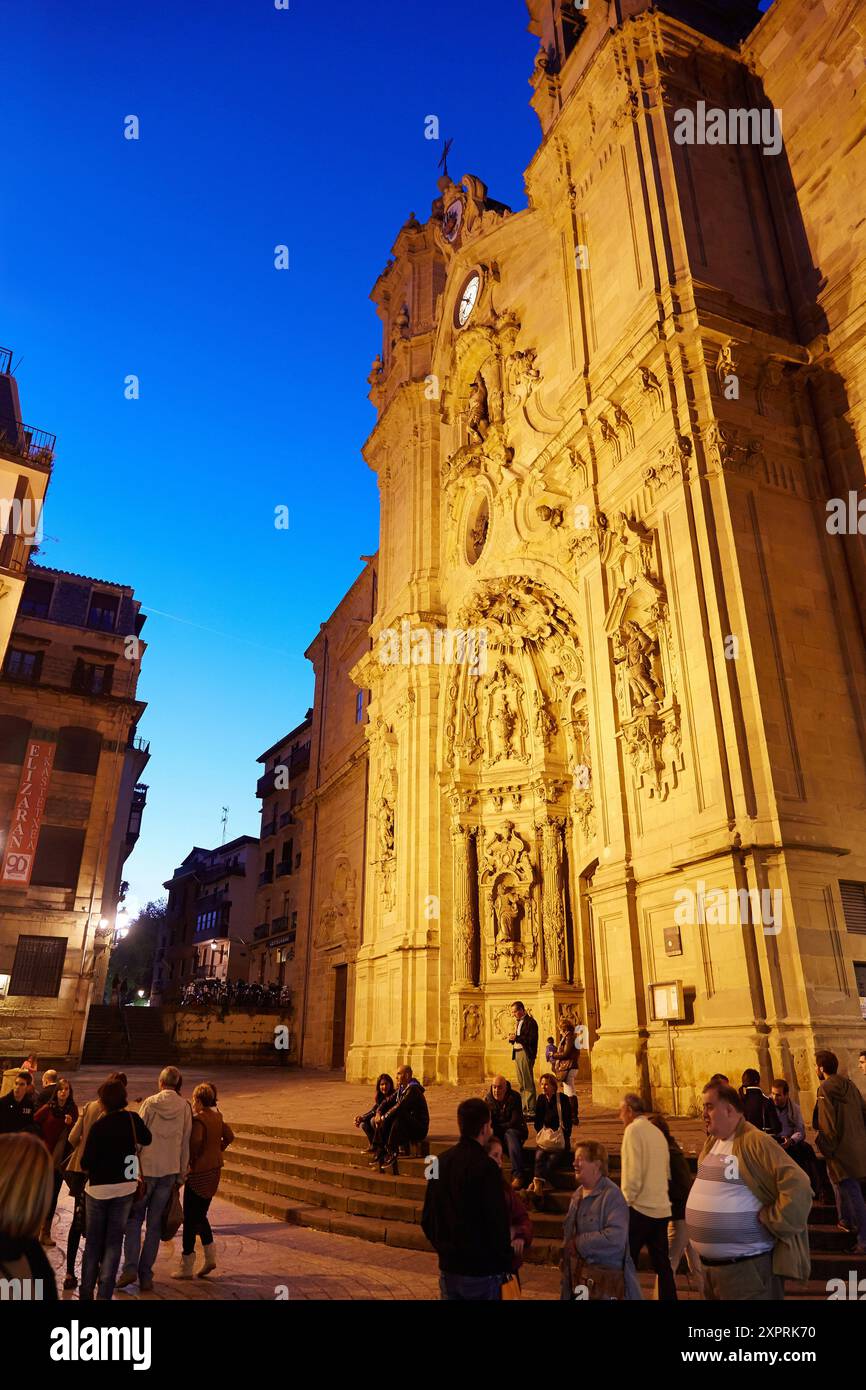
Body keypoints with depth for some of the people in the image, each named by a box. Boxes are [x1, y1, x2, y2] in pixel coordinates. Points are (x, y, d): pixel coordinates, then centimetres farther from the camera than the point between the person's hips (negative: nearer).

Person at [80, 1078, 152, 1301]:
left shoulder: (98, 1126, -17)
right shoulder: (133, 1119, -8)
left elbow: (86, 1162, -14)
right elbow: (146, 1140, 10)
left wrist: (87, 1166, 8)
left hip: (98, 1188, -2)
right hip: (126, 1187, 2)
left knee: (93, 1241, 15)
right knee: (114, 1241, 10)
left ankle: (86, 1292, 21)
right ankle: (105, 1293, 9)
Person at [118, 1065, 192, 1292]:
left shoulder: (149, 1103, -6)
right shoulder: (184, 1108, -1)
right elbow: (185, 1144, 4)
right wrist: (181, 1175, 12)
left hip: (145, 1169, -2)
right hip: (170, 1171, 2)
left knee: (134, 1218, 13)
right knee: (154, 1224, 11)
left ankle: (130, 1268, 0)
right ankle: (146, 1276, 12)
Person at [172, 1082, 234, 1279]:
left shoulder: (198, 1119, -18)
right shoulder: (217, 1117, 6)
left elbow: (196, 1140, -32)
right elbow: (229, 1137, 15)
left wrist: (191, 1160, -17)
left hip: (199, 1172, -8)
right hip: (214, 1169, 8)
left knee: (190, 1218, 5)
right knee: (200, 1215, 20)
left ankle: (186, 1267, 14)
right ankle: (210, 1255, 17)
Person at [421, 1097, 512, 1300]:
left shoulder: (440, 1161, 2)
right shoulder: (486, 1167, -20)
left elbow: (427, 1220, 9)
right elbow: (498, 1223, -19)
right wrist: (506, 1267, -8)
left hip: (448, 1268, 6)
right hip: (482, 1271, -6)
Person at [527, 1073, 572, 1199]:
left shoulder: (563, 1099, -2)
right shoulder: (541, 1099, 9)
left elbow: (567, 1122, -3)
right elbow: (537, 1121, 13)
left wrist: (562, 1139, -9)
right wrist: (541, 1136, 1)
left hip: (560, 1141, -3)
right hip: (545, 1140, 3)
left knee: (553, 1158, -30)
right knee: (539, 1156, -27)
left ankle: (537, 1183, -43)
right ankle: (539, 1185, -44)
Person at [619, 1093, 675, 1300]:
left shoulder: (633, 1129, -10)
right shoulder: (658, 1132, 12)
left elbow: (632, 1172, -15)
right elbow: (667, 1172, 15)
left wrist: (625, 1201, -8)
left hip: (640, 1208, -7)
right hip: (662, 1209, 8)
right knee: (662, 1263, 14)